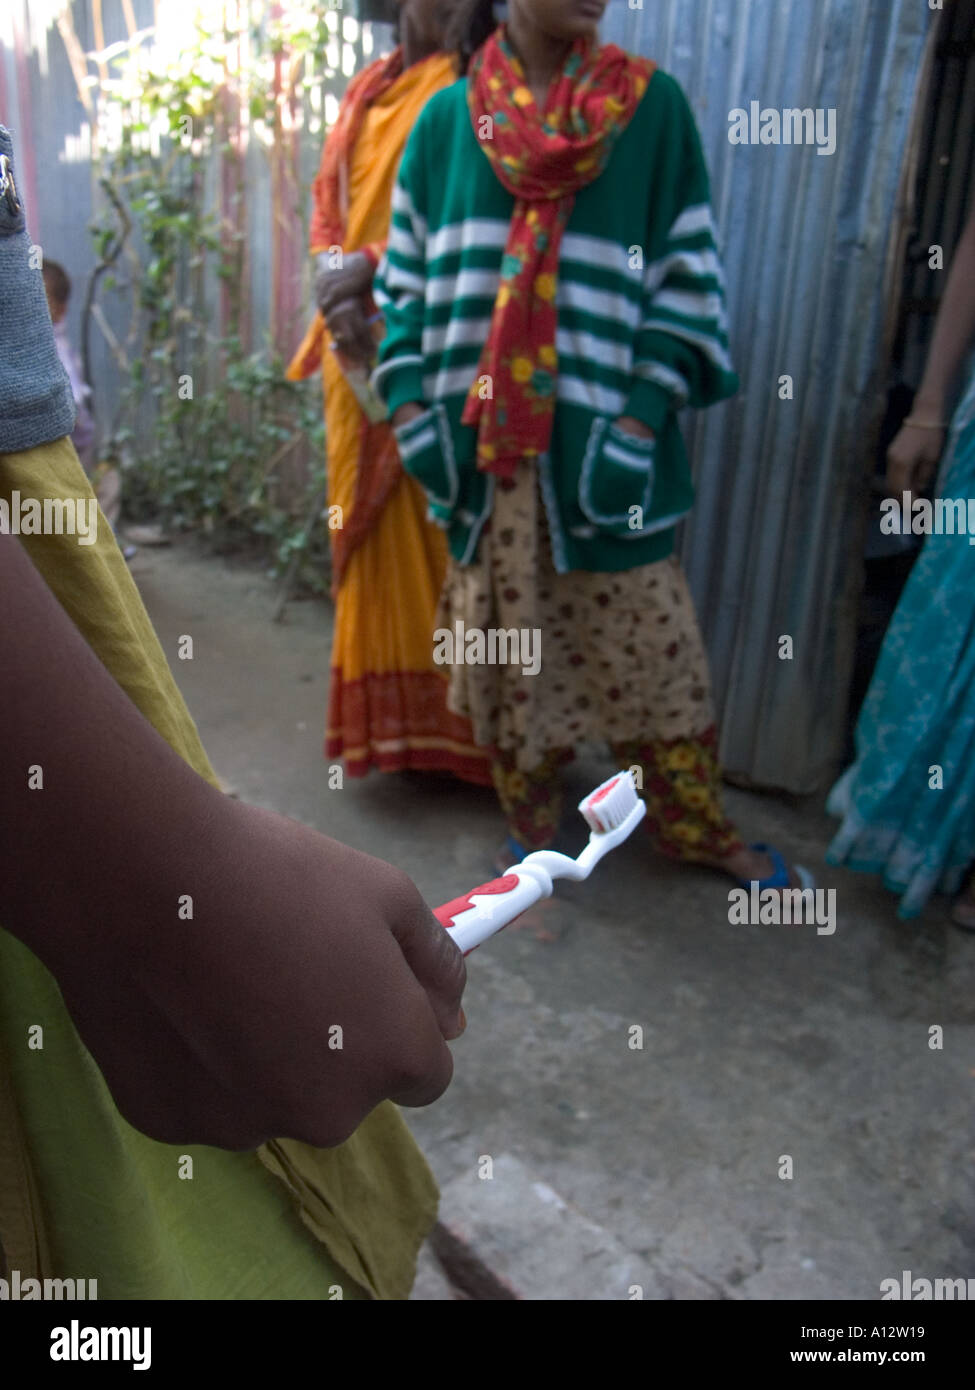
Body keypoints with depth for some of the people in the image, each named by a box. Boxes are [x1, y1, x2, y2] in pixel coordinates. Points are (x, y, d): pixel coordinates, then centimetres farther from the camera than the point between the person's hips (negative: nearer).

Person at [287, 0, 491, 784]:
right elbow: (329, 197, 15)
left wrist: (370, 264, -14)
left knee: (442, 531, -6)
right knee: (369, 528, 9)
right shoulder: (369, 88, 20)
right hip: (359, 341, 7)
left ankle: (454, 719, 5)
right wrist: (335, 277, -5)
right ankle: (385, 713, 21)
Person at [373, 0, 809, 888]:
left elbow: (686, 278, -1)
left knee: (646, 641, 5)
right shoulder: (447, 117, 7)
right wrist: (412, 406, -2)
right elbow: (407, 278, 9)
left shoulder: (653, 107, 3)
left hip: (597, 442, -1)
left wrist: (640, 421, -11)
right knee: (505, 641, 9)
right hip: (483, 442, 2)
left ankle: (697, 827, 24)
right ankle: (530, 822, 28)